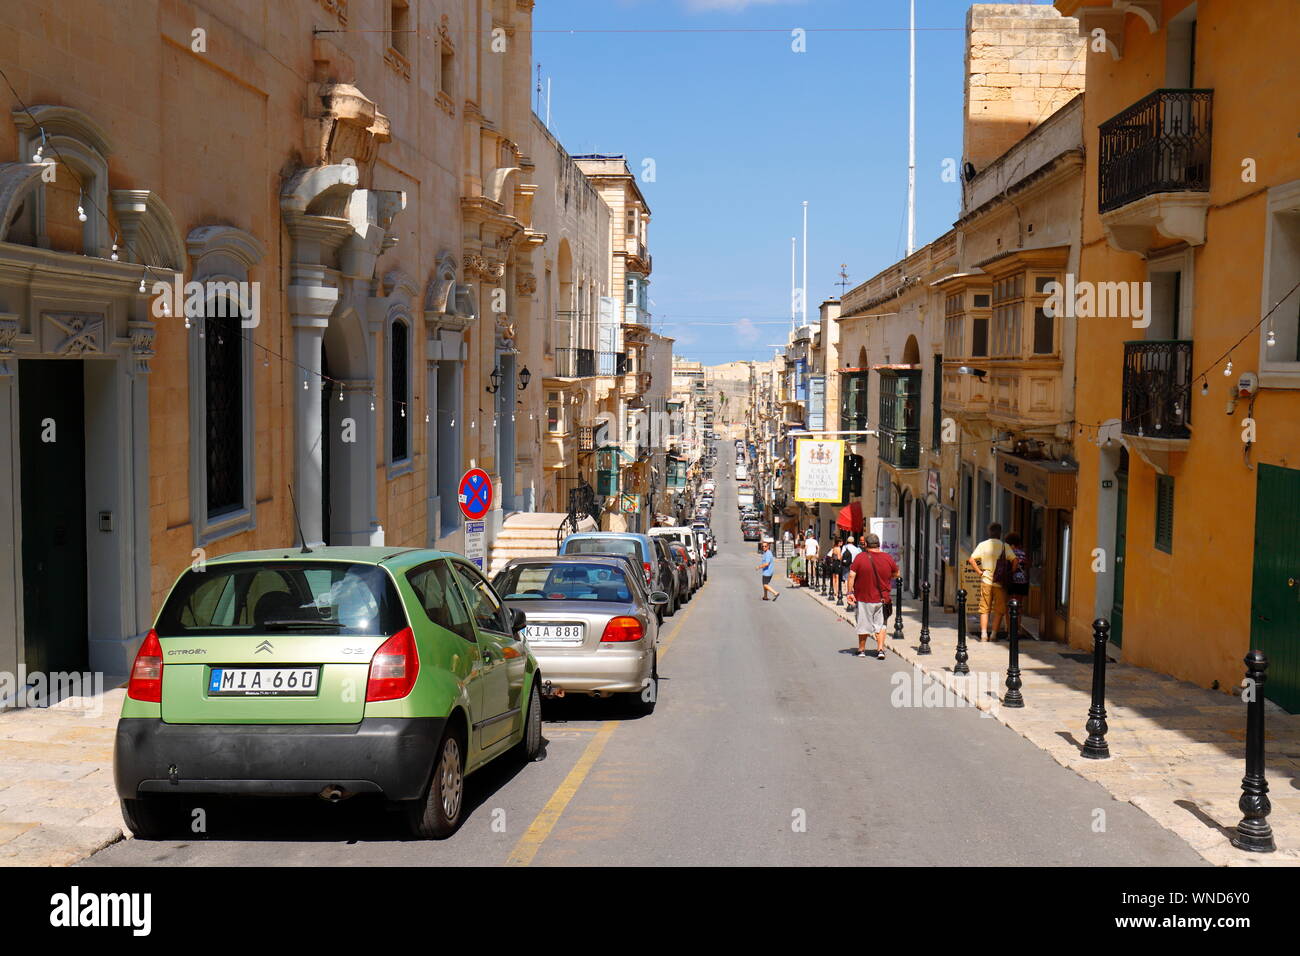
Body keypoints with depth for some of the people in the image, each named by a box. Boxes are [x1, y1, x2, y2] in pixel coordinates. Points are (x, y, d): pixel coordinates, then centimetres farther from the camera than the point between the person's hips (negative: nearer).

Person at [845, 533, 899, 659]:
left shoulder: (860, 557, -9)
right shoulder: (887, 558, -1)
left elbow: (851, 575, -15)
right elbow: (896, 574, 13)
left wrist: (850, 592, -11)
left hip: (863, 598, -2)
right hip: (882, 598, 2)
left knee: (863, 625, 11)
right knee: (880, 624, 13)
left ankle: (861, 649, 22)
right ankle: (880, 649, 3)